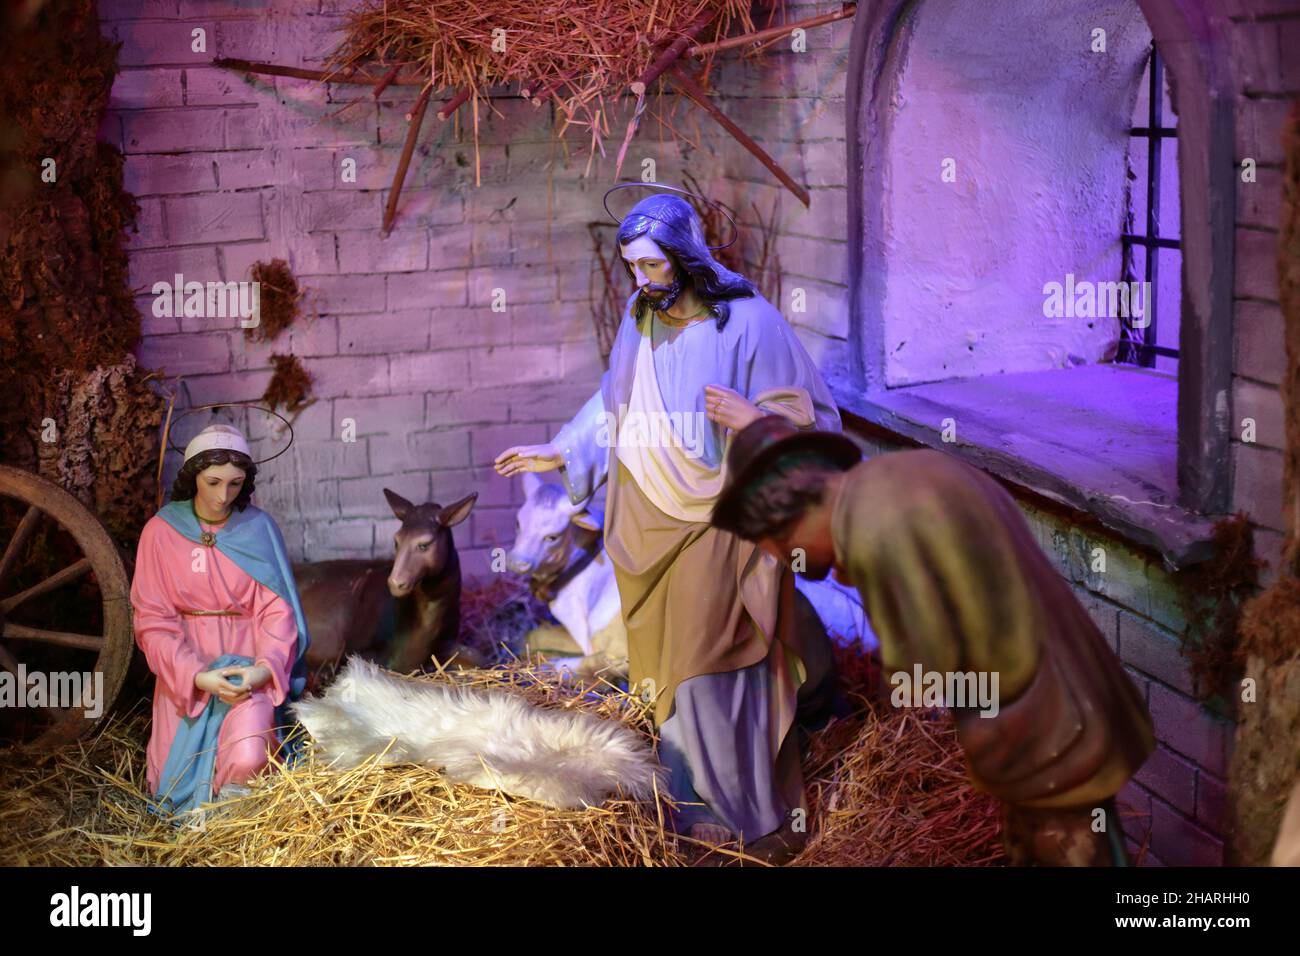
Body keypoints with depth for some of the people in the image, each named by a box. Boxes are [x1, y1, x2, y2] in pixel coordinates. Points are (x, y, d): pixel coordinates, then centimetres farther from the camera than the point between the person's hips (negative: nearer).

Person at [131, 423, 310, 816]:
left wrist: (265, 667, -21)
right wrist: (197, 676, -19)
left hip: (249, 663, -1)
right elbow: (153, 621, -5)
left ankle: (233, 800, 10)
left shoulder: (259, 528, -1)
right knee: (179, 782, -5)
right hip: (185, 668, 1)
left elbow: (277, 610, -3)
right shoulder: (162, 531, -3)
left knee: (246, 760, -24)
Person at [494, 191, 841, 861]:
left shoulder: (748, 321, -12)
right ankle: (703, 802, 25)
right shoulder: (639, 322, 6)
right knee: (670, 663, 11)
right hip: (648, 523, 6)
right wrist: (558, 453, 17)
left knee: (724, 667, 0)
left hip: (715, 523, -6)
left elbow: (814, 416, -10)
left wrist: (756, 421, -27)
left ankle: (764, 813, 15)